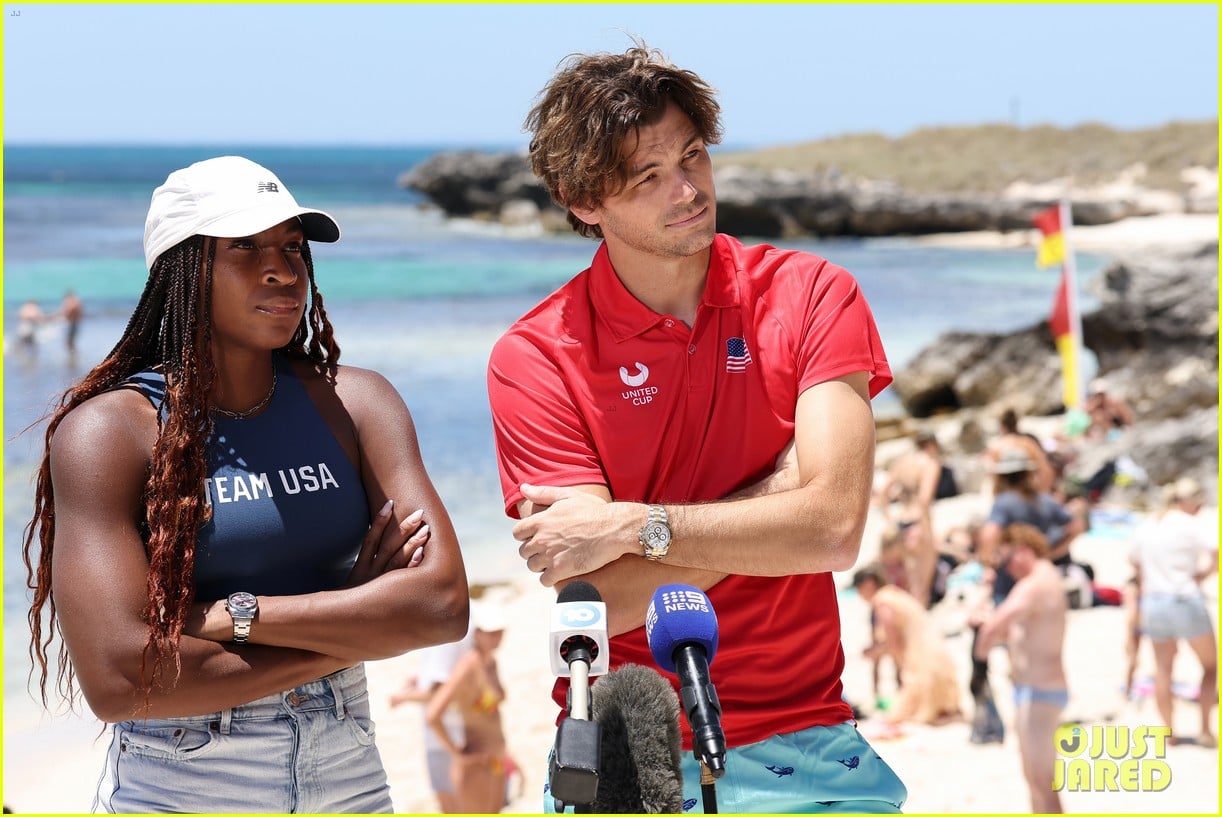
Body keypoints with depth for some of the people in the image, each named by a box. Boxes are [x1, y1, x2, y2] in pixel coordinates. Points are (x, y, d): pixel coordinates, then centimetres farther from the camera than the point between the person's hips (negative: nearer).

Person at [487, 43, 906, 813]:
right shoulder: (534, 359, -8)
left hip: (801, 742, 1)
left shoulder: (811, 295, -2)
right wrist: (775, 493, -13)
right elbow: (601, 598, -15)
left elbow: (835, 529, -14)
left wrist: (634, 525, -17)